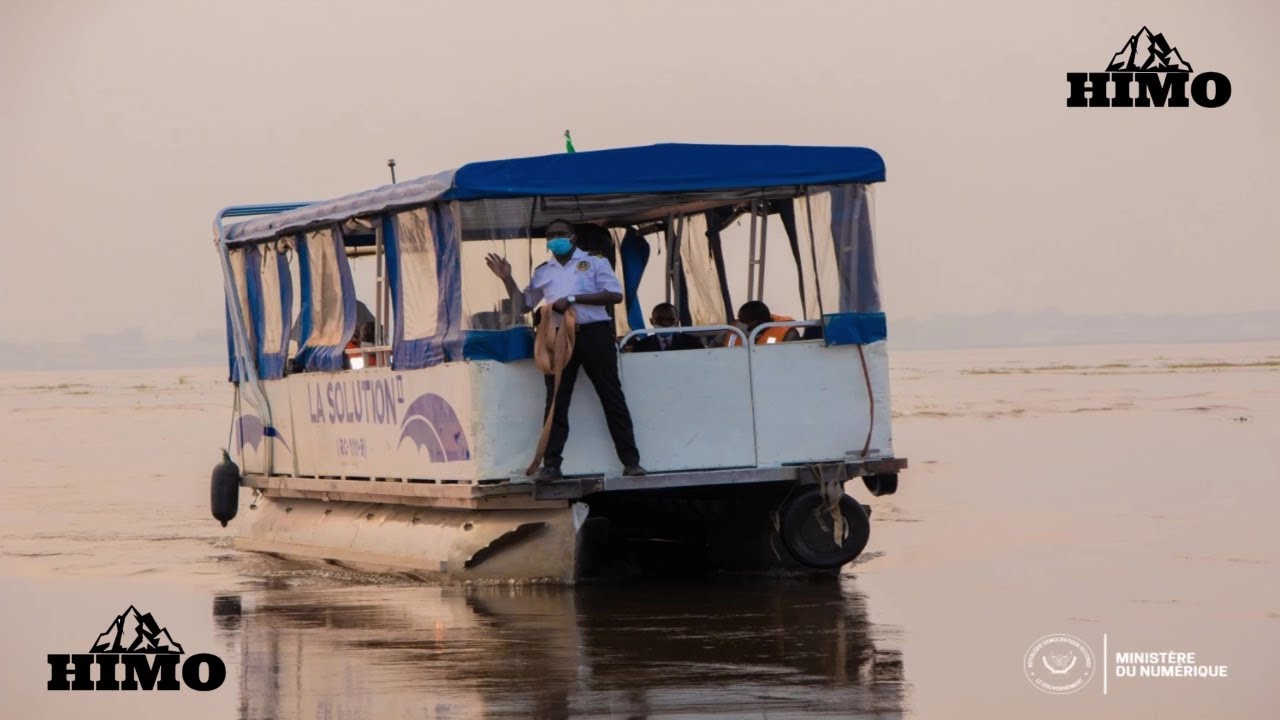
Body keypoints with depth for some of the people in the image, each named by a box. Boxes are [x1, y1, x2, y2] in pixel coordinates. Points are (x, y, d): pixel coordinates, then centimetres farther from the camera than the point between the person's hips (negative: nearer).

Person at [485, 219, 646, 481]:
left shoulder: (594, 263, 7)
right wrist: (507, 279, 8)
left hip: (594, 333, -3)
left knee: (612, 397, -2)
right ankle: (551, 464, 1)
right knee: (556, 402, 0)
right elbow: (523, 305, 21)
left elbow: (615, 295, -6)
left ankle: (630, 461, -1)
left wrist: (573, 298, -13)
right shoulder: (542, 272, 19)